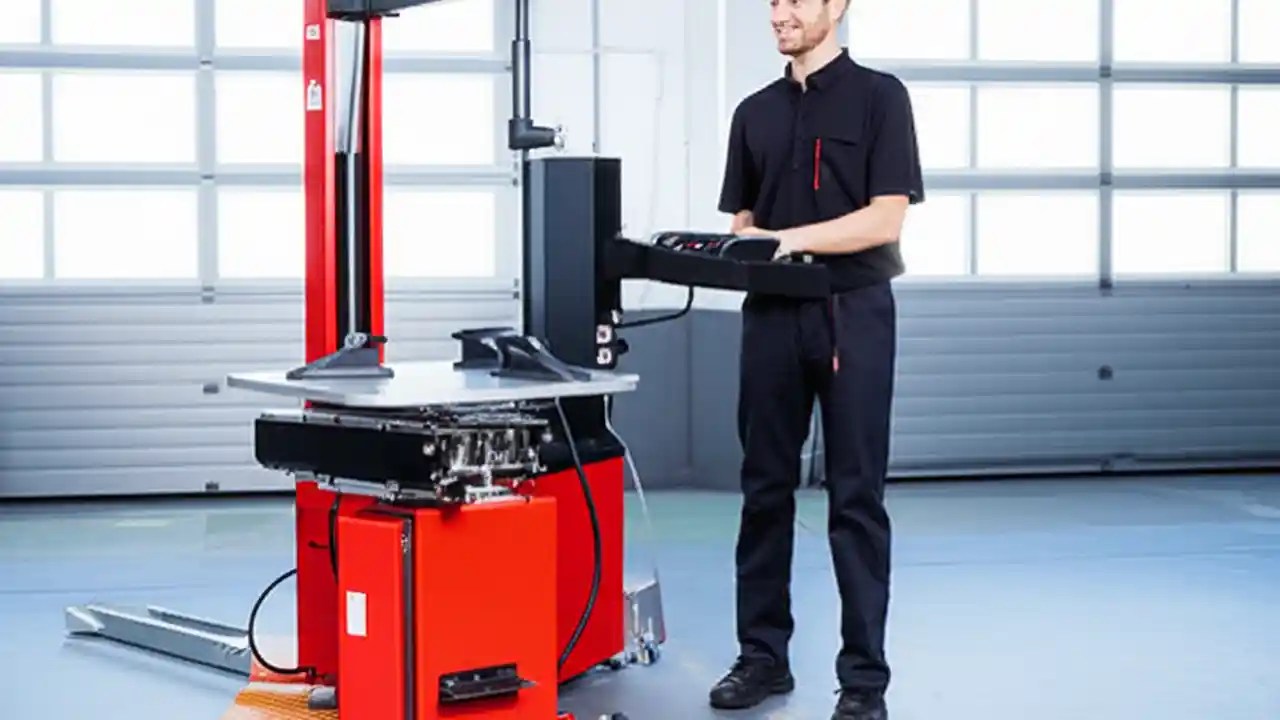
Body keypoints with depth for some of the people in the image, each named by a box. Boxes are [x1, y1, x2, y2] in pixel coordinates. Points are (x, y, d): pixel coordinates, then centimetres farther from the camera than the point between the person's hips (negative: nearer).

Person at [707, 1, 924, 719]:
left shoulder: (879, 95, -2)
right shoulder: (756, 112, 14)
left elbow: (887, 217, -10)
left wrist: (792, 238, -19)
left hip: (853, 312, -5)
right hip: (772, 315, 5)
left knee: (856, 498, -1)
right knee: (766, 490, 8)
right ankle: (763, 654, 17)